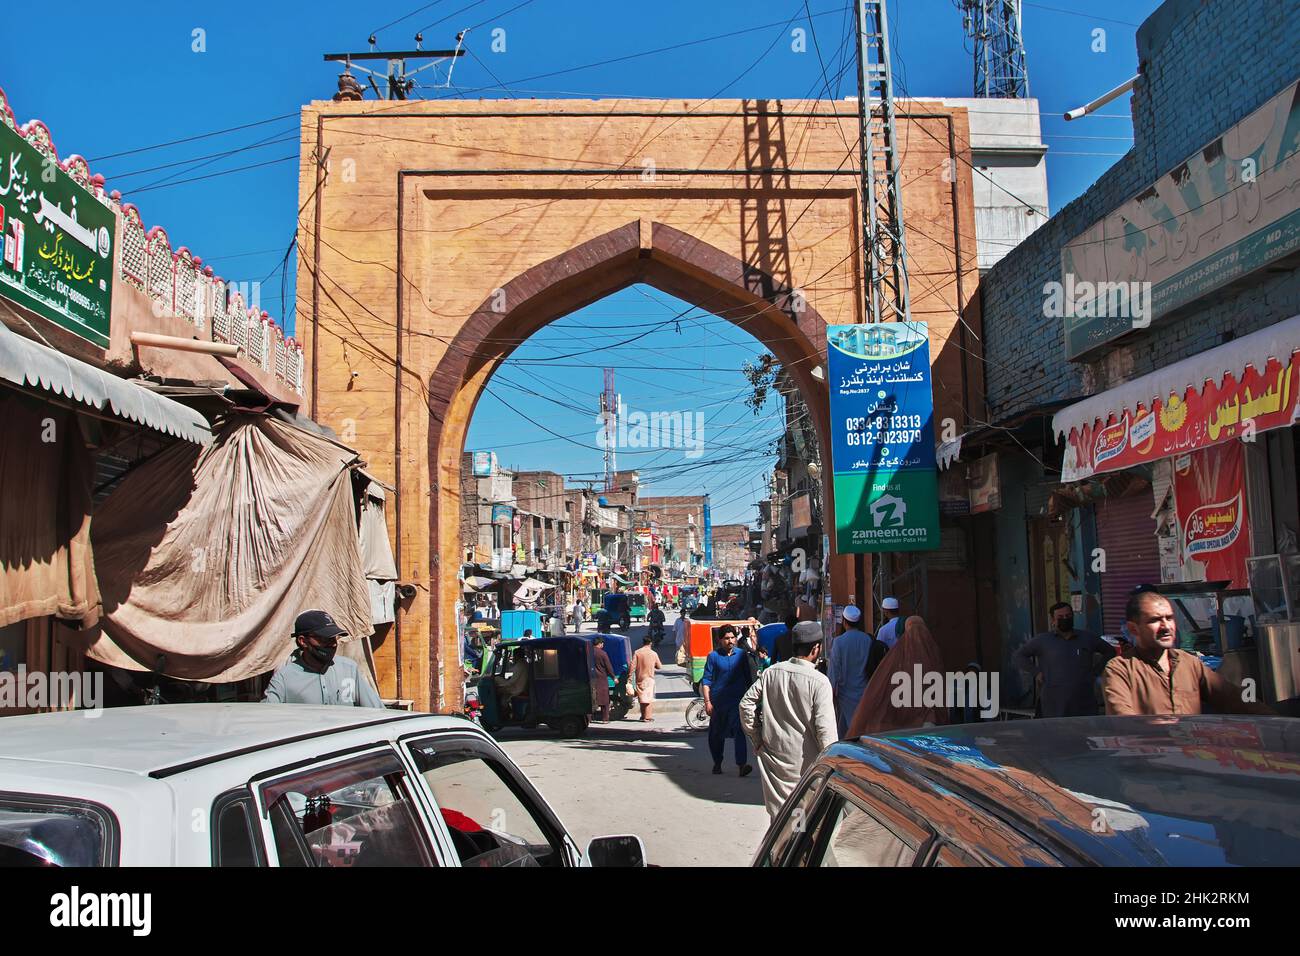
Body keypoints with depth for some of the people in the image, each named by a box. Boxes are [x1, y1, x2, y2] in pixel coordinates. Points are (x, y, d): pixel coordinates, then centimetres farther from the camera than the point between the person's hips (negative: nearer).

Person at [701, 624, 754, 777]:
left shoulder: (742, 655, 6)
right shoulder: (713, 656, 0)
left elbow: (748, 678, 15)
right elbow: (706, 680, 0)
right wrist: (707, 702, -7)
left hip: (737, 700, 0)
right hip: (718, 701, 0)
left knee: (739, 730, -15)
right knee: (717, 734, 10)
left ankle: (742, 765, -20)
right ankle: (717, 763, 27)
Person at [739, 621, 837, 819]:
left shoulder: (772, 672, 0)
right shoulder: (819, 682, -14)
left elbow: (746, 704, 4)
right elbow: (825, 729, -16)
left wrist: (757, 740, 12)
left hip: (773, 756, 4)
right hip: (806, 761, -4)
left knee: (778, 813, 10)